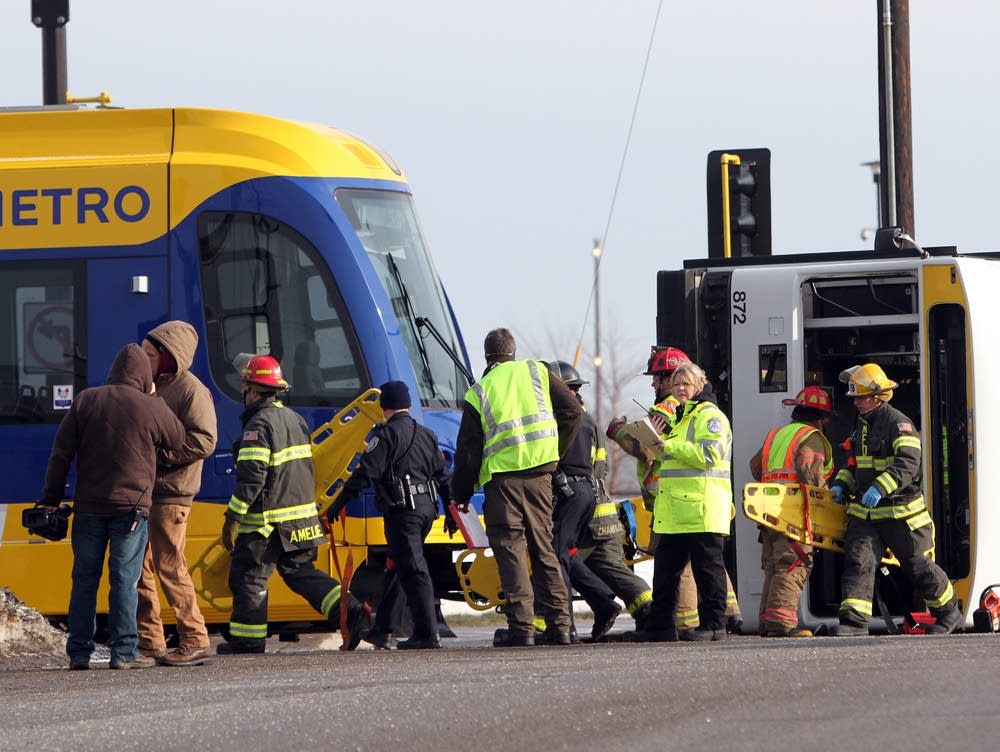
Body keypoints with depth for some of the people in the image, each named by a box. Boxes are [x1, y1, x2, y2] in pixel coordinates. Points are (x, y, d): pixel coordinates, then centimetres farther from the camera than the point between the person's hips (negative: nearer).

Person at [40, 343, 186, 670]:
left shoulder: (85, 400, 3)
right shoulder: (152, 408, -5)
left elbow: (61, 453, 3)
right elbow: (178, 440, 13)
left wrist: (51, 498, 9)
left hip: (89, 507, 3)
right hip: (131, 507, -3)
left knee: (84, 578, 8)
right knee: (124, 579, 0)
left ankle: (79, 652, 9)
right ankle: (124, 651, -3)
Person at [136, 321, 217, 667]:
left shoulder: (191, 391, -9)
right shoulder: (154, 386, 16)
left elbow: (204, 442, -17)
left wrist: (158, 453, -18)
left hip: (171, 492, -9)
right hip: (143, 489, 9)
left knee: (170, 567, -9)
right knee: (139, 567, 7)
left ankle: (195, 642, -4)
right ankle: (149, 641, 12)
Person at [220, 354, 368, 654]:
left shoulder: (259, 425, -16)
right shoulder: (294, 418, 12)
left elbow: (251, 477, -21)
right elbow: (306, 466, 20)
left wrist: (232, 519, -17)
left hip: (267, 522, -9)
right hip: (302, 518, 9)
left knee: (248, 576, 2)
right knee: (300, 571, 15)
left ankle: (247, 639, 6)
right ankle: (349, 611, 1)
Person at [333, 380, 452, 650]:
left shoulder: (386, 434, -7)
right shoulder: (427, 435, 17)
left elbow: (366, 472, -13)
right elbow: (442, 476, 20)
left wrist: (340, 502, -9)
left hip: (402, 509, -8)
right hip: (427, 507, 8)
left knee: (412, 569, -9)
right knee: (398, 568, 16)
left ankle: (427, 633, -15)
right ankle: (384, 630, 19)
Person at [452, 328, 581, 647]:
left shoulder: (478, 393, 5)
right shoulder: (536, 371, 10)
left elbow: (467, 449, 5)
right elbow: (571, 410, 6)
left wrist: (462, 493, 13)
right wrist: (556, 451, 15)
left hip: (501, 474, -3)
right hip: (540, 472, 3)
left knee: (510, 549, -2)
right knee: (543, 547, 11)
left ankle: (521, 626, -12)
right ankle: (558, 624, 8)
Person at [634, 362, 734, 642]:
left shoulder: (709, 416, -6)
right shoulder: (679, 417, 24)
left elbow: (709, 454, -19)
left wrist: (670, 445, -16)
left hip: (701, 508, -9)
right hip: (675, 510, 9)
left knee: (707, 566, -4)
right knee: (665, 566, 7)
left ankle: (713, 623, 0)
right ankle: (660, 625, 9)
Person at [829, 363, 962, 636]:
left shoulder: (898, 424, -13)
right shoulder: (861, 425, 14)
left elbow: (908, 463, -26)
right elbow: (853, 464, 24)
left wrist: (880, 488, -36)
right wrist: (840, 484, 5)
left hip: (901, 512, -7)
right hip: (865, 512, 7)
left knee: (917, 567, 5)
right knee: (858, 560, -11)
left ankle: (949, 613, 25)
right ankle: (854, 621, -17)